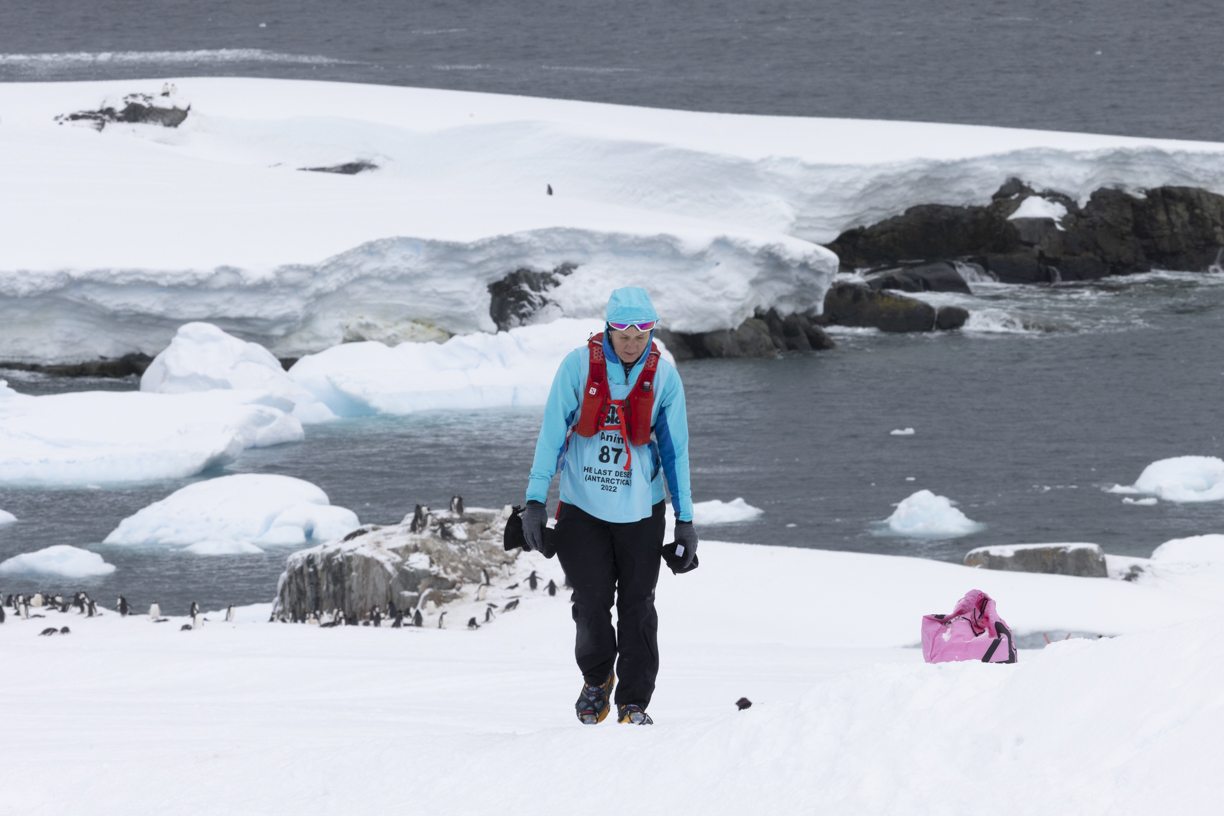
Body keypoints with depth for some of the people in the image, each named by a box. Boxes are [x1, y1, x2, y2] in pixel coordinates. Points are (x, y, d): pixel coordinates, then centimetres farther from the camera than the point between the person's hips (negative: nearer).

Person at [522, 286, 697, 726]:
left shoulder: (664, 376, -4)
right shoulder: (579, 365, -9)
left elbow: (675, 449, 2)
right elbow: (551, 433, -4)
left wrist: (685, 519, 1)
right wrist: (536, 500, -7)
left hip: (640, 508, 1)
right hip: (582, 505, -1)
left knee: (637, 606, 0)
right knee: (592, 600, -3)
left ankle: (634, 702, 9)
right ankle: (596, 680, 24)